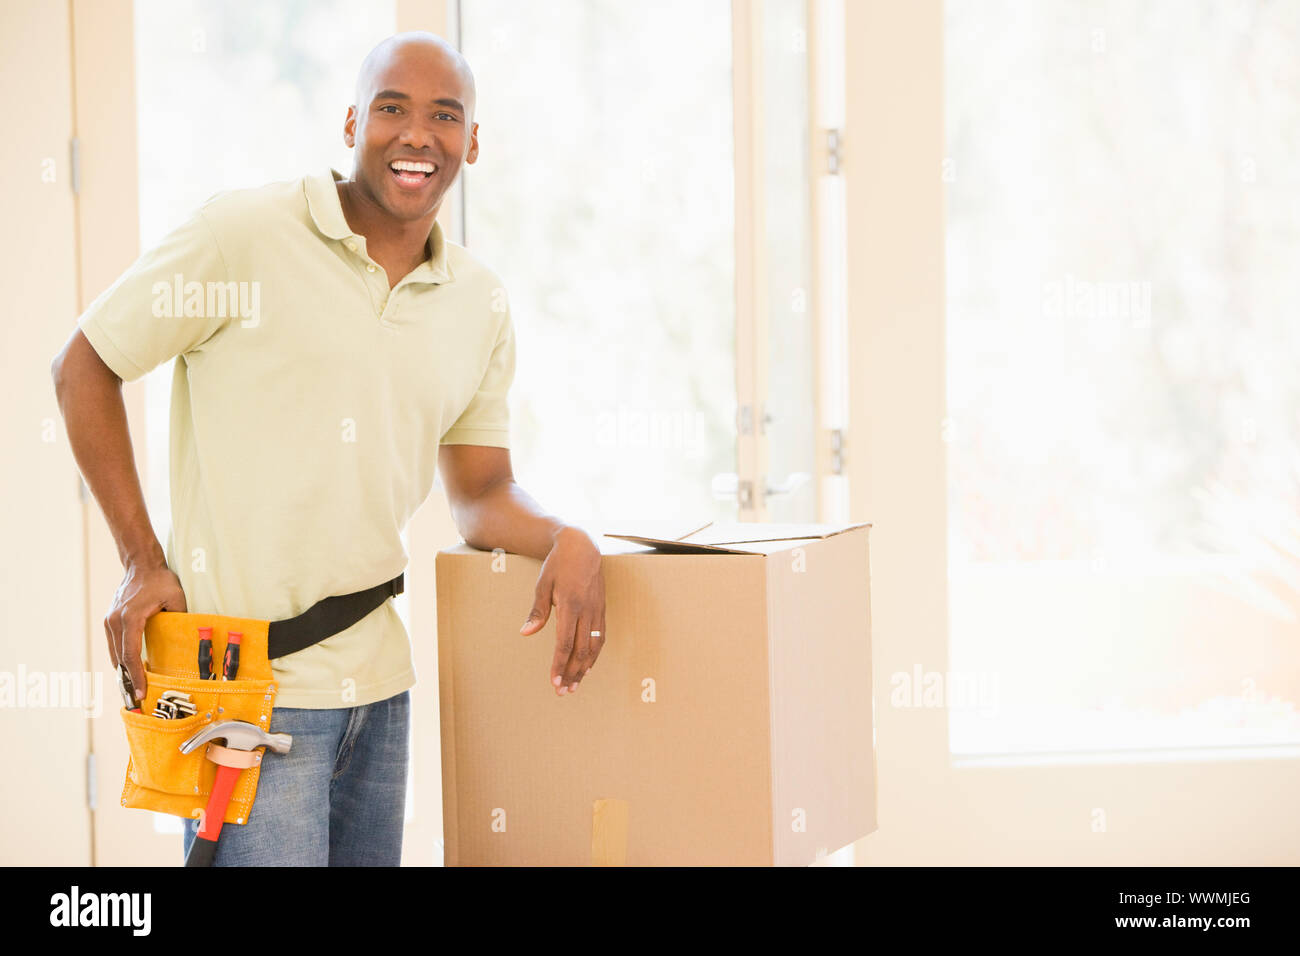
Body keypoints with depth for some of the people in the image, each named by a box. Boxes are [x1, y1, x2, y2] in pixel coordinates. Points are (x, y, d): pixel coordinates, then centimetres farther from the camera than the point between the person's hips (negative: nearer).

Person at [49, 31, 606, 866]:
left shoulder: (482, 304, 9)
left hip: (379, 685, 6)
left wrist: (566, 540, -9)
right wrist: (143, 563, -6)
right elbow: (84, 368, 0)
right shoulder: (243, 234, -7)